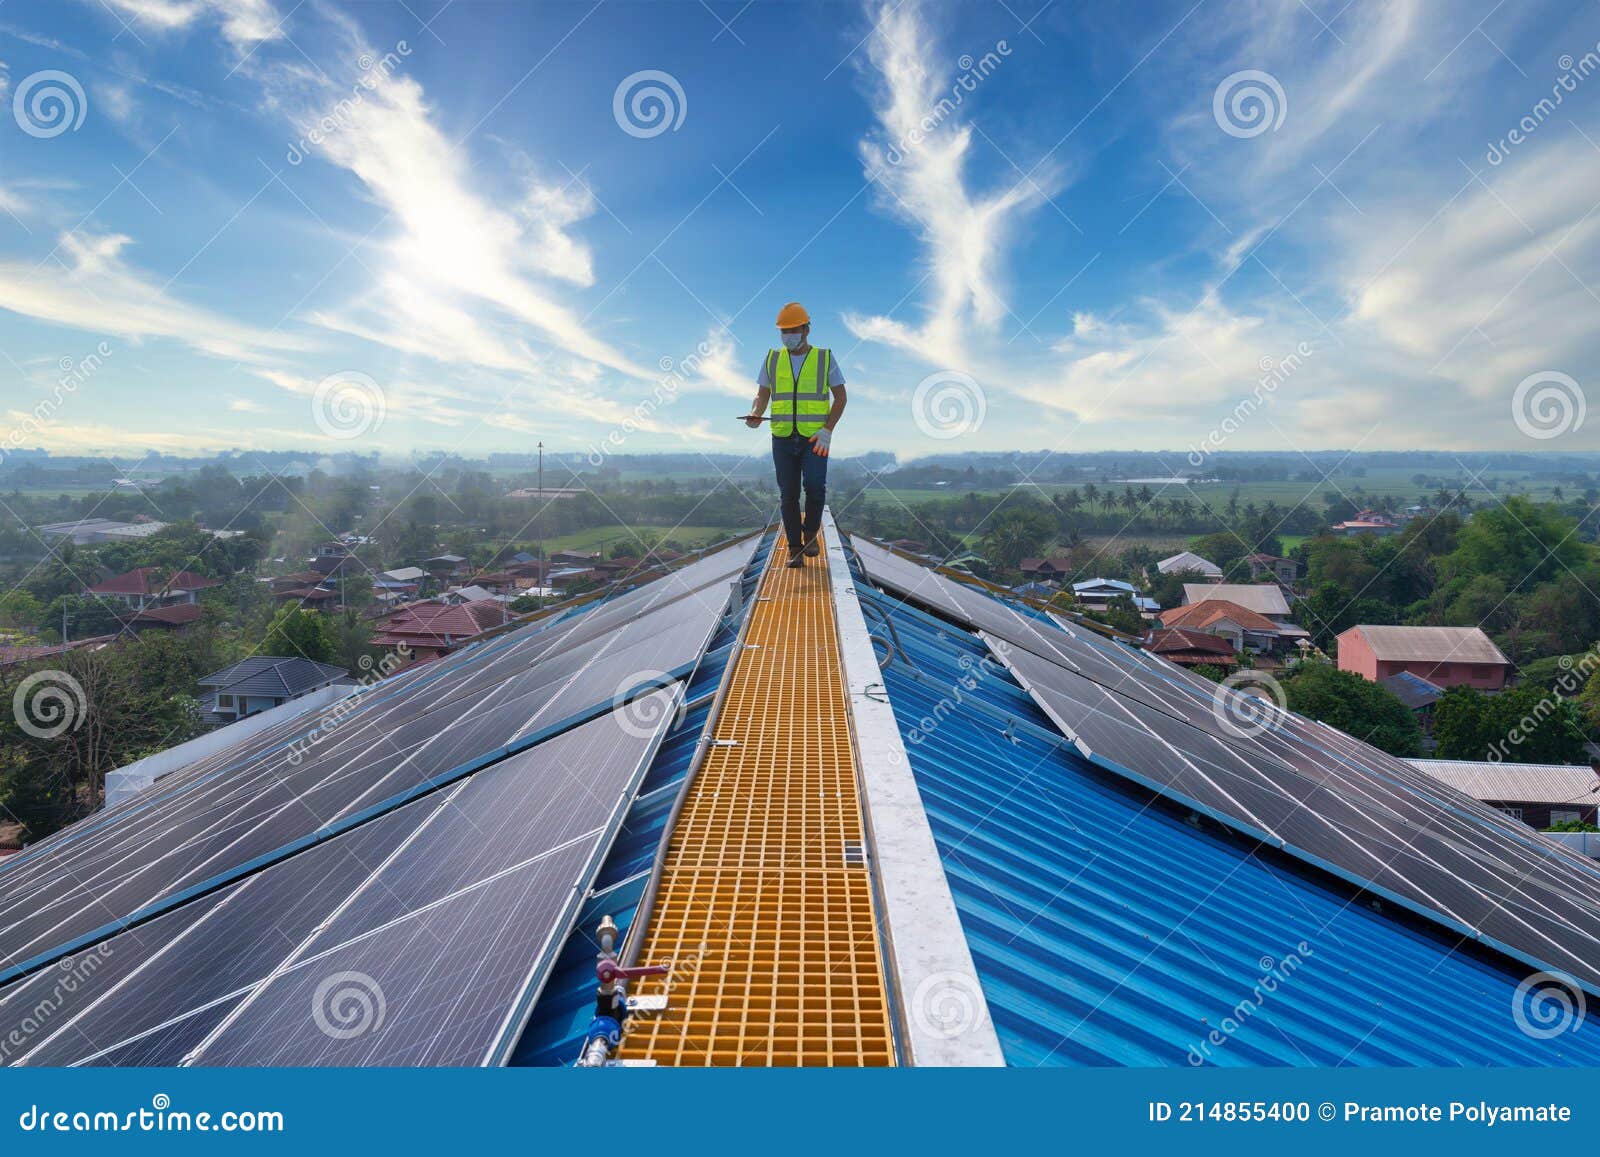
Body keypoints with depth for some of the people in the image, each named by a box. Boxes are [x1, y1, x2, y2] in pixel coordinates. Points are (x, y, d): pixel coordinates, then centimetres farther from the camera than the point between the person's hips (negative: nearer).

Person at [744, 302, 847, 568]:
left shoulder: (825, 358, 3)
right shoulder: (772, 359, 8)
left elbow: (840, 397, 3)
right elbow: (761, 396, 7)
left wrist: (827, 430, -10)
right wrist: (755, 415, -16)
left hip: (815, 438, -2)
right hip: (782, 438, 2)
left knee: (815, 487, -17)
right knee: (788, 494, -1)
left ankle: (810, 533, 9)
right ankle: (795, 551, 7)